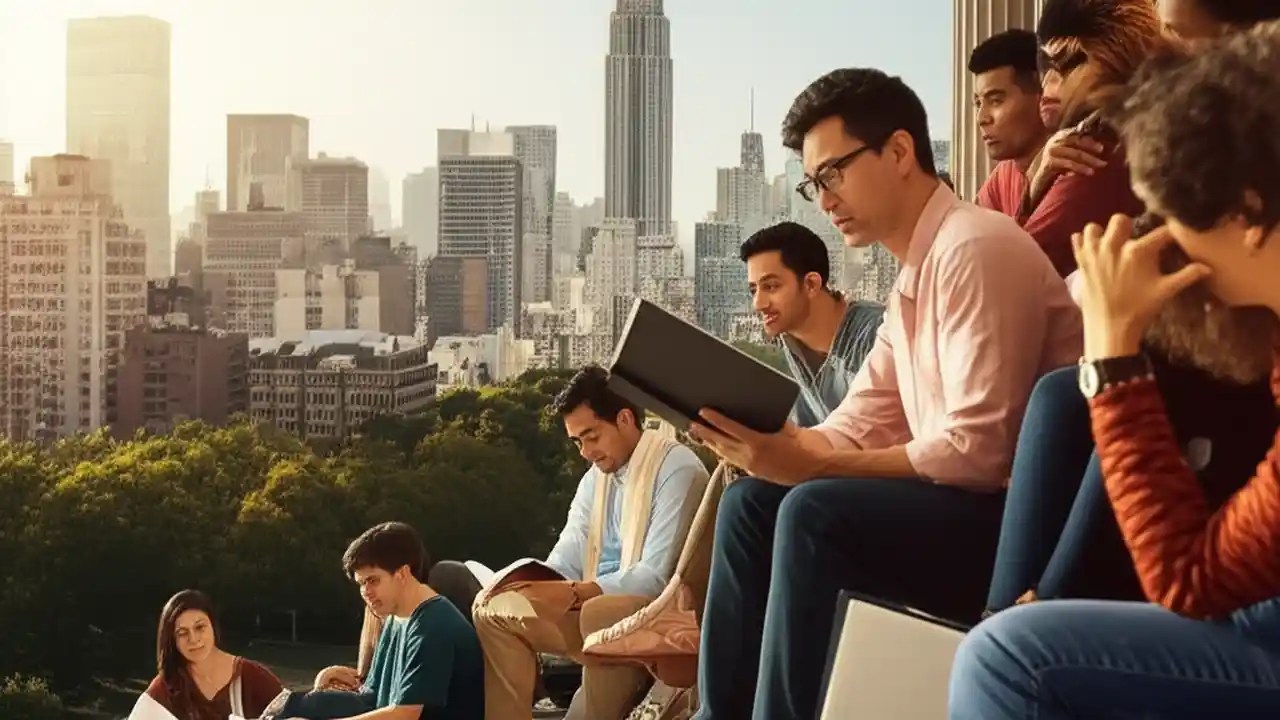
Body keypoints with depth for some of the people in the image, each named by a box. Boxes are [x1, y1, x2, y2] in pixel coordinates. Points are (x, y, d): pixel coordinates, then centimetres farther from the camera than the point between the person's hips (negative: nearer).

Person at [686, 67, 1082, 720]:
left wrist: (809, 465, -20)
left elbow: (978, 451, -23)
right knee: (750, 504, 4)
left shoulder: (973, 248, -16)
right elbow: (856, 429, 11)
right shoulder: (912, 279, 14)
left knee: (813, 512, -25)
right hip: (956, 506, 10)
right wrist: (764, 440, -7)